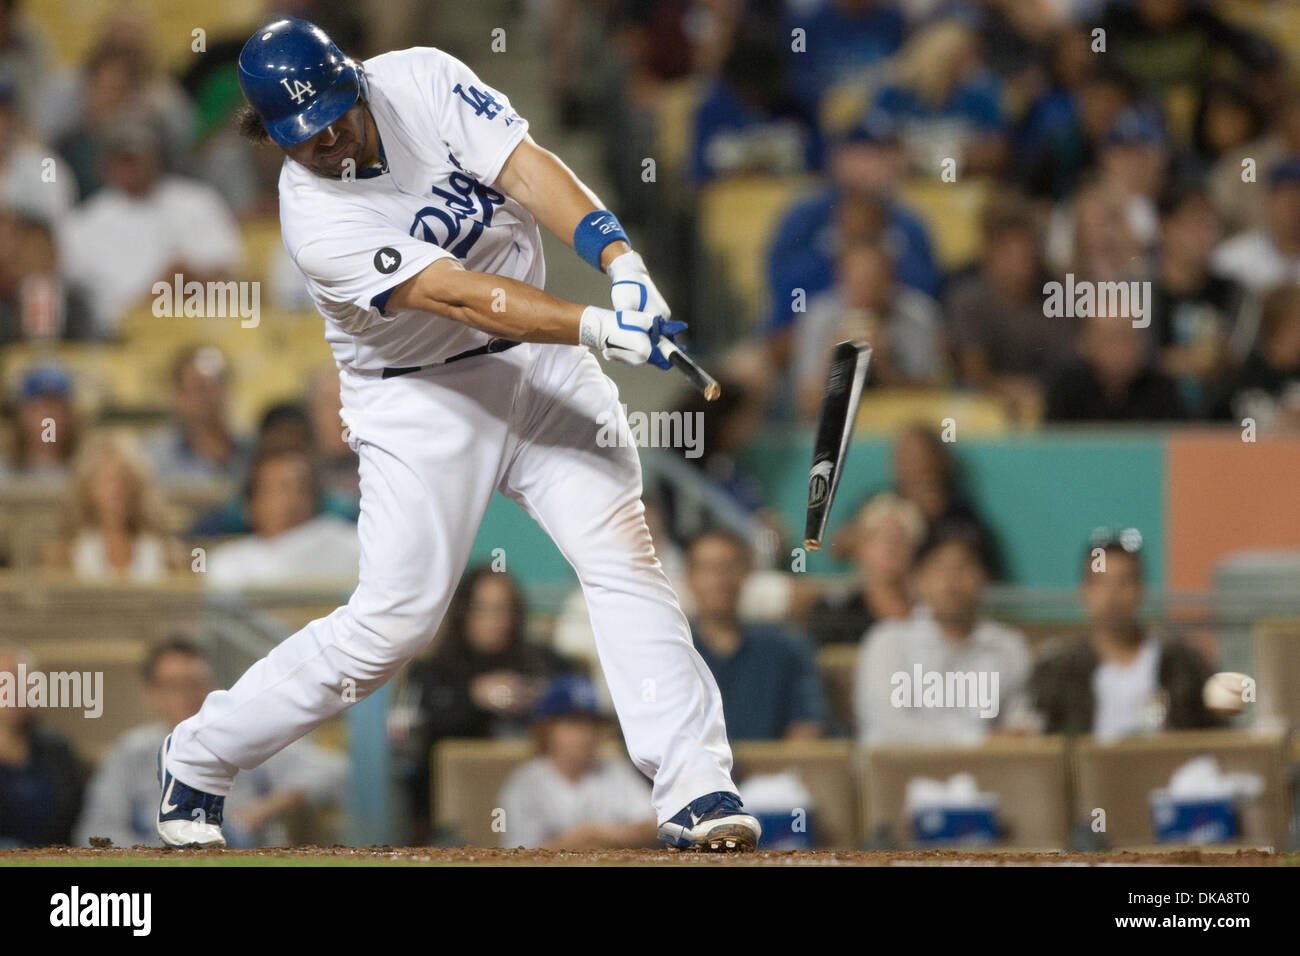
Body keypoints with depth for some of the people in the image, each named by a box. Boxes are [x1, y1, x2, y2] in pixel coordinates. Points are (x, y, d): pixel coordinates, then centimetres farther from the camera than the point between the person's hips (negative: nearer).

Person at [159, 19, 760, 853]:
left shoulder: (422, 80, -11)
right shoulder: (314, 219, -22)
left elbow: (529, 171, -21)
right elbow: (457, 297, -31)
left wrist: (625, 266, -37)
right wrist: (602, 327, -40)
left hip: (542, 362, 4)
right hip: (421, 400, -4)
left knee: (621, 553, -11)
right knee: (397, 618, -6)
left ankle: (697, 788, -12)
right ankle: (199, 762, 11)